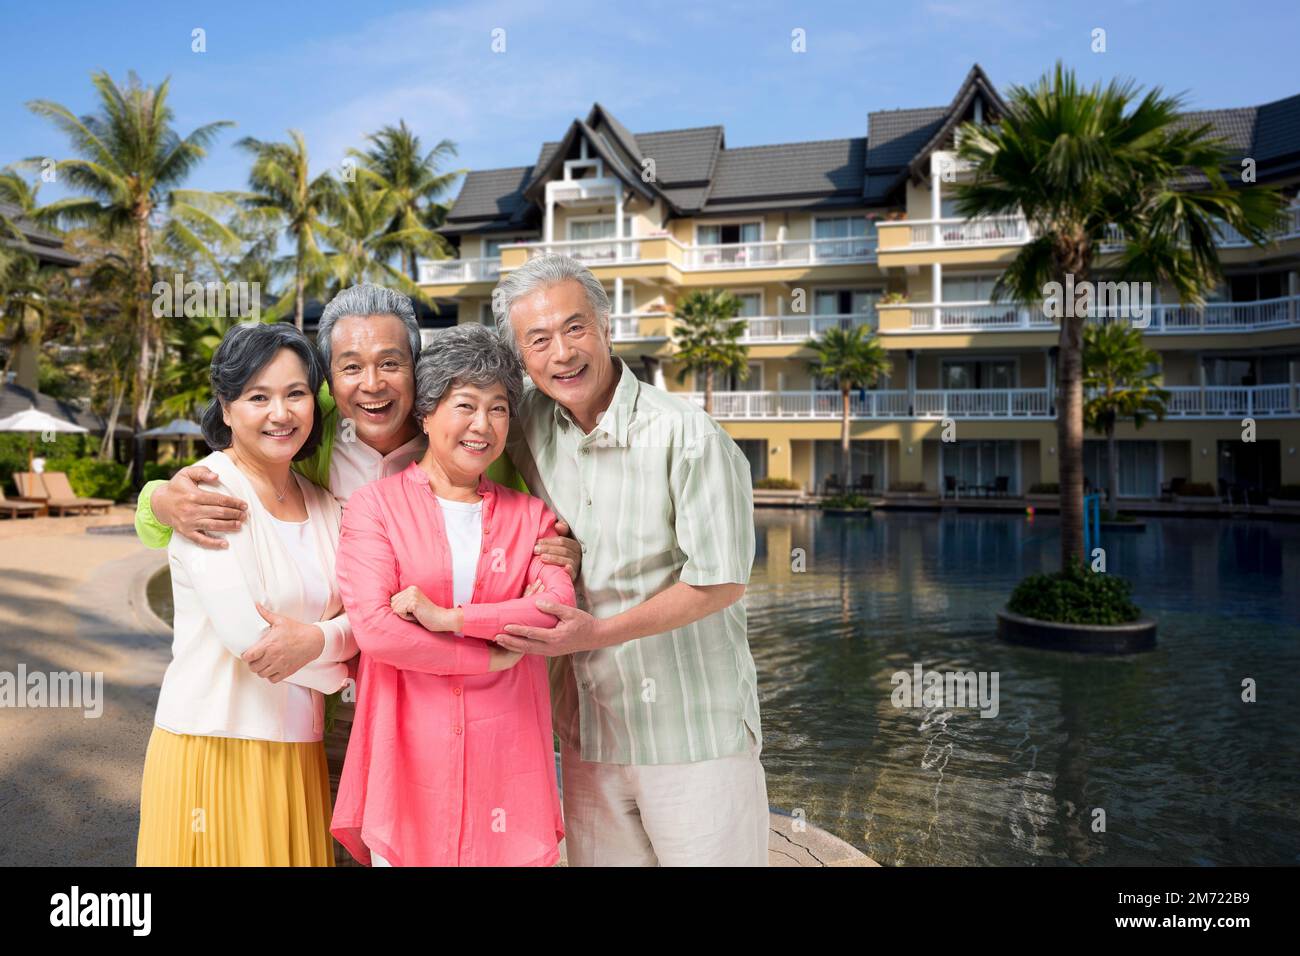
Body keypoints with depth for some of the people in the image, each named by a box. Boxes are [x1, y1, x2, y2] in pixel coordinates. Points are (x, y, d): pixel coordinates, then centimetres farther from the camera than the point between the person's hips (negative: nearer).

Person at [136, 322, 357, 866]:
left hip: (297, 754, 6)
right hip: (215, 749, -5)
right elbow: (246, 635, -18)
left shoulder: (324, 506, 8)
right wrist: (336, 666, -4)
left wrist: (317, 639, -19)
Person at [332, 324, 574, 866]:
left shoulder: (529, 516, 9)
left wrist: (448, 618, -15)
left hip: (505, 755, 2)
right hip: (409, 754, -2)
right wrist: (492, 656, -8)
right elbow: (373, 626, -10)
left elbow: (558, 609, -7)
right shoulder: (375, 504, 2)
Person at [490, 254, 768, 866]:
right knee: (598, 856, 17)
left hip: (695, 730, -4)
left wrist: (600, 632, -22)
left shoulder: (688, 436, -17)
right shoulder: (525, 429, -1)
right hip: (588, 729, 5)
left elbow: (721, 582, -15)